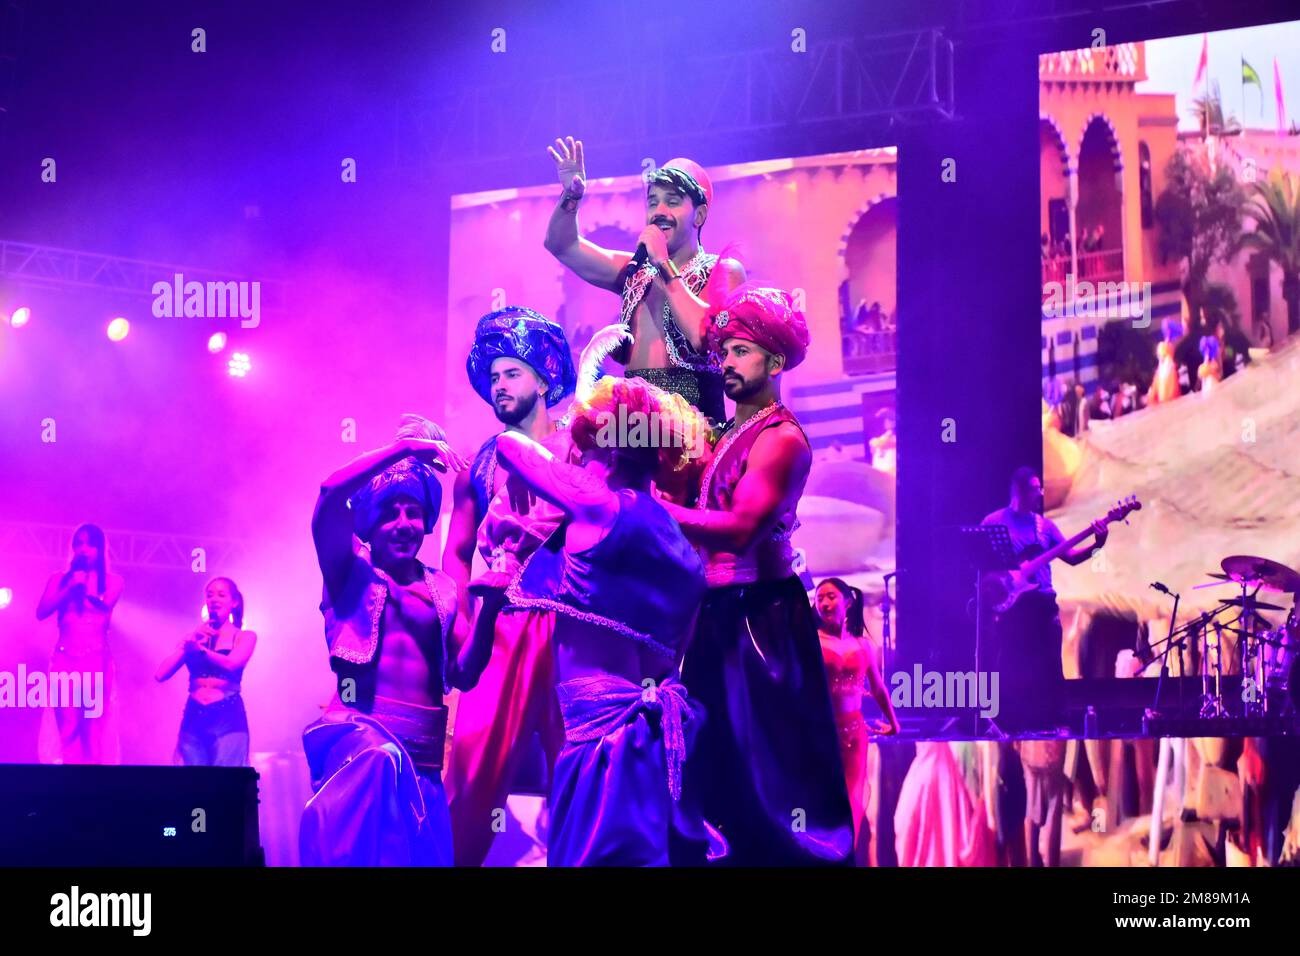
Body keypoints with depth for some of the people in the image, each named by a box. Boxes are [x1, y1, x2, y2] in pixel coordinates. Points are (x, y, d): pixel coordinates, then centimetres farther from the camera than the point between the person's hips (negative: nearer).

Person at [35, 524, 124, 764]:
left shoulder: (113, 581, 12)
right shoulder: (60, 579, 15)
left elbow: (105, 605, -5)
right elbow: (41, 612, 4)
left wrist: (83, 587, 3)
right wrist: (70, 587, -3)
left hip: (97, 660, -1)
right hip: (65, 659, 1)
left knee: (93, 728, -9)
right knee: (66, 726, -9)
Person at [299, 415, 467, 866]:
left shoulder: (442, 589, 17)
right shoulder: (351, 576, 7)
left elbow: (464, 673, 7)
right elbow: (332, 493, -10)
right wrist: (406, 448, -9)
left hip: (424, 756, 5)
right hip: (358, 731, -5)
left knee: (424, 854, -1)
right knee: (380, 758, -38)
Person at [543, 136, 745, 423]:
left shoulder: (723, 270, 2)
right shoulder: (634, 270, 18)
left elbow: (704, 335, -15)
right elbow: (561, 246, 18)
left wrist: (664, 264, -9)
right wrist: (571, 196, 1)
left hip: (693, 413, -5)